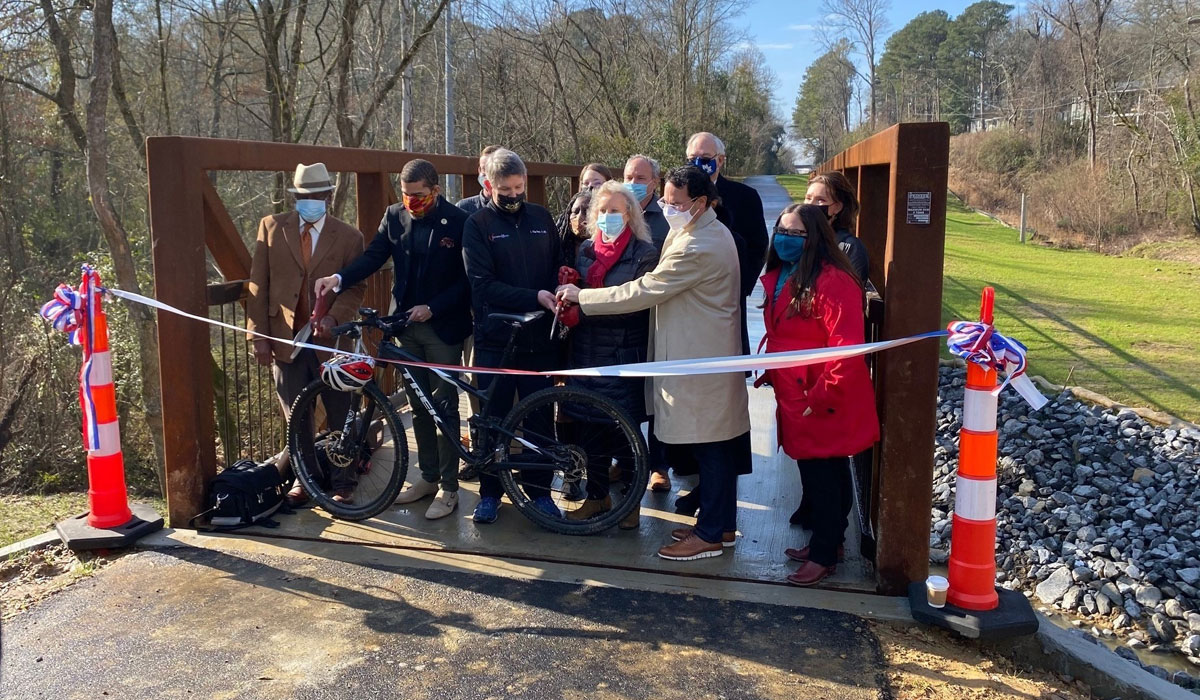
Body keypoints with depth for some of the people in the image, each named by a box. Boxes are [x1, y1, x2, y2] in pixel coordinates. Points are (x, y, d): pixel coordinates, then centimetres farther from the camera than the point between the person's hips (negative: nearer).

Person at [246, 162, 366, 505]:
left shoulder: (349, 237, 1)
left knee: (340, 417, 7)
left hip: (330, 339, -1)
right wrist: (258, 335, -3)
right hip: (284, 339, 1)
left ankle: (343, 483, 21)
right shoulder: (271, 227, 4)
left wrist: (334, 317, -19)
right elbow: (258, 285, 3)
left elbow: (356, 287, -1)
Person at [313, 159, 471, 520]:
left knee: (444, 406, 1)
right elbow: (373, 256, -3)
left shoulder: (458, 222, -10)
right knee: (419, 406, 13)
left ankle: (448, 487, 10)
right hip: (407, 326, 5)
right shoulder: (395, 217, 4)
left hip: (443, 327, -5)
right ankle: (428, 476, 27)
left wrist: (432, 308, -18)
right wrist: (339, 278, -20)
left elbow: (466, 279, -10)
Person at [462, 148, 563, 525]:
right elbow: (483, 284, -10)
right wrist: (534, 297, -19)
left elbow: (558, 264, 13)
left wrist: (559, 291, -10)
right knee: (493, 416, 6)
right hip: (496, 338, -2)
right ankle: (490, 491, 21)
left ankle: (539, 487, 22)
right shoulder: (477, 224, -1)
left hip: (539, 337, 2)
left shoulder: (541, 217, 9)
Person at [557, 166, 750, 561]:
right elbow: (660, 285, 16)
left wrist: (581, 296, -15)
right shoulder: (712, 232, 12)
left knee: (709, 446, -1)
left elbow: (642, 292, -22)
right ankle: (722, 524, 27)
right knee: (718, 445, 16)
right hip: (708, 353, 11)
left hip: (701, 361, -11)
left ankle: (710, 534, 11)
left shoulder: (696, 247, -22)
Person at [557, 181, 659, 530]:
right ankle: (597, 495, 28)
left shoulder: (645, 254, -6)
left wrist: (581, 308, -21)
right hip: (586, 353, 5)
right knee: (590, 426, 10)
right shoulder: (586, 250, 10)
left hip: (623, 357, -5)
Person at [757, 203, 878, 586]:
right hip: (795, 400, 8)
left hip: (826, 405, -8)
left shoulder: (833, 281, -20)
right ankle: (827, 540, 35)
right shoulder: (778, 277, 9)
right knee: (818, 473, 19)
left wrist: (820, 397, -22)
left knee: (824, 476, 4)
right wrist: (770, 372, 13)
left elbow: (848, 351, -25)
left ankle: (824, 555, 19)